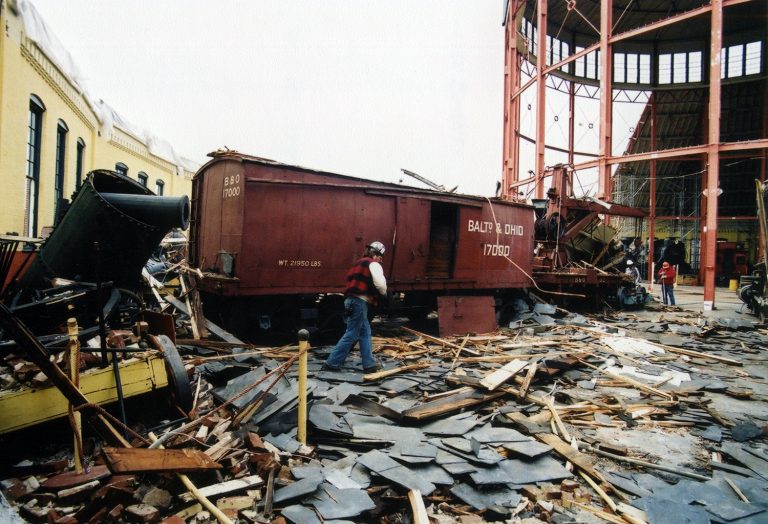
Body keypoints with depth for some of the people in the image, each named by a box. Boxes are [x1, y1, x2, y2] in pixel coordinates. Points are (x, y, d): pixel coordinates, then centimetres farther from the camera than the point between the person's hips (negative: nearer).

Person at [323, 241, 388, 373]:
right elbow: (380, 284, -16)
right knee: (351, 335, -3)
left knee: (365, 333, 13)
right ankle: (332, 363, 0)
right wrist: (384, 293, 5)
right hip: (359, 302, -9)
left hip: (351, 300, 9)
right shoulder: (373, 264, -3)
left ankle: (369, 364, 15)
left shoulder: (359, 263, 25)